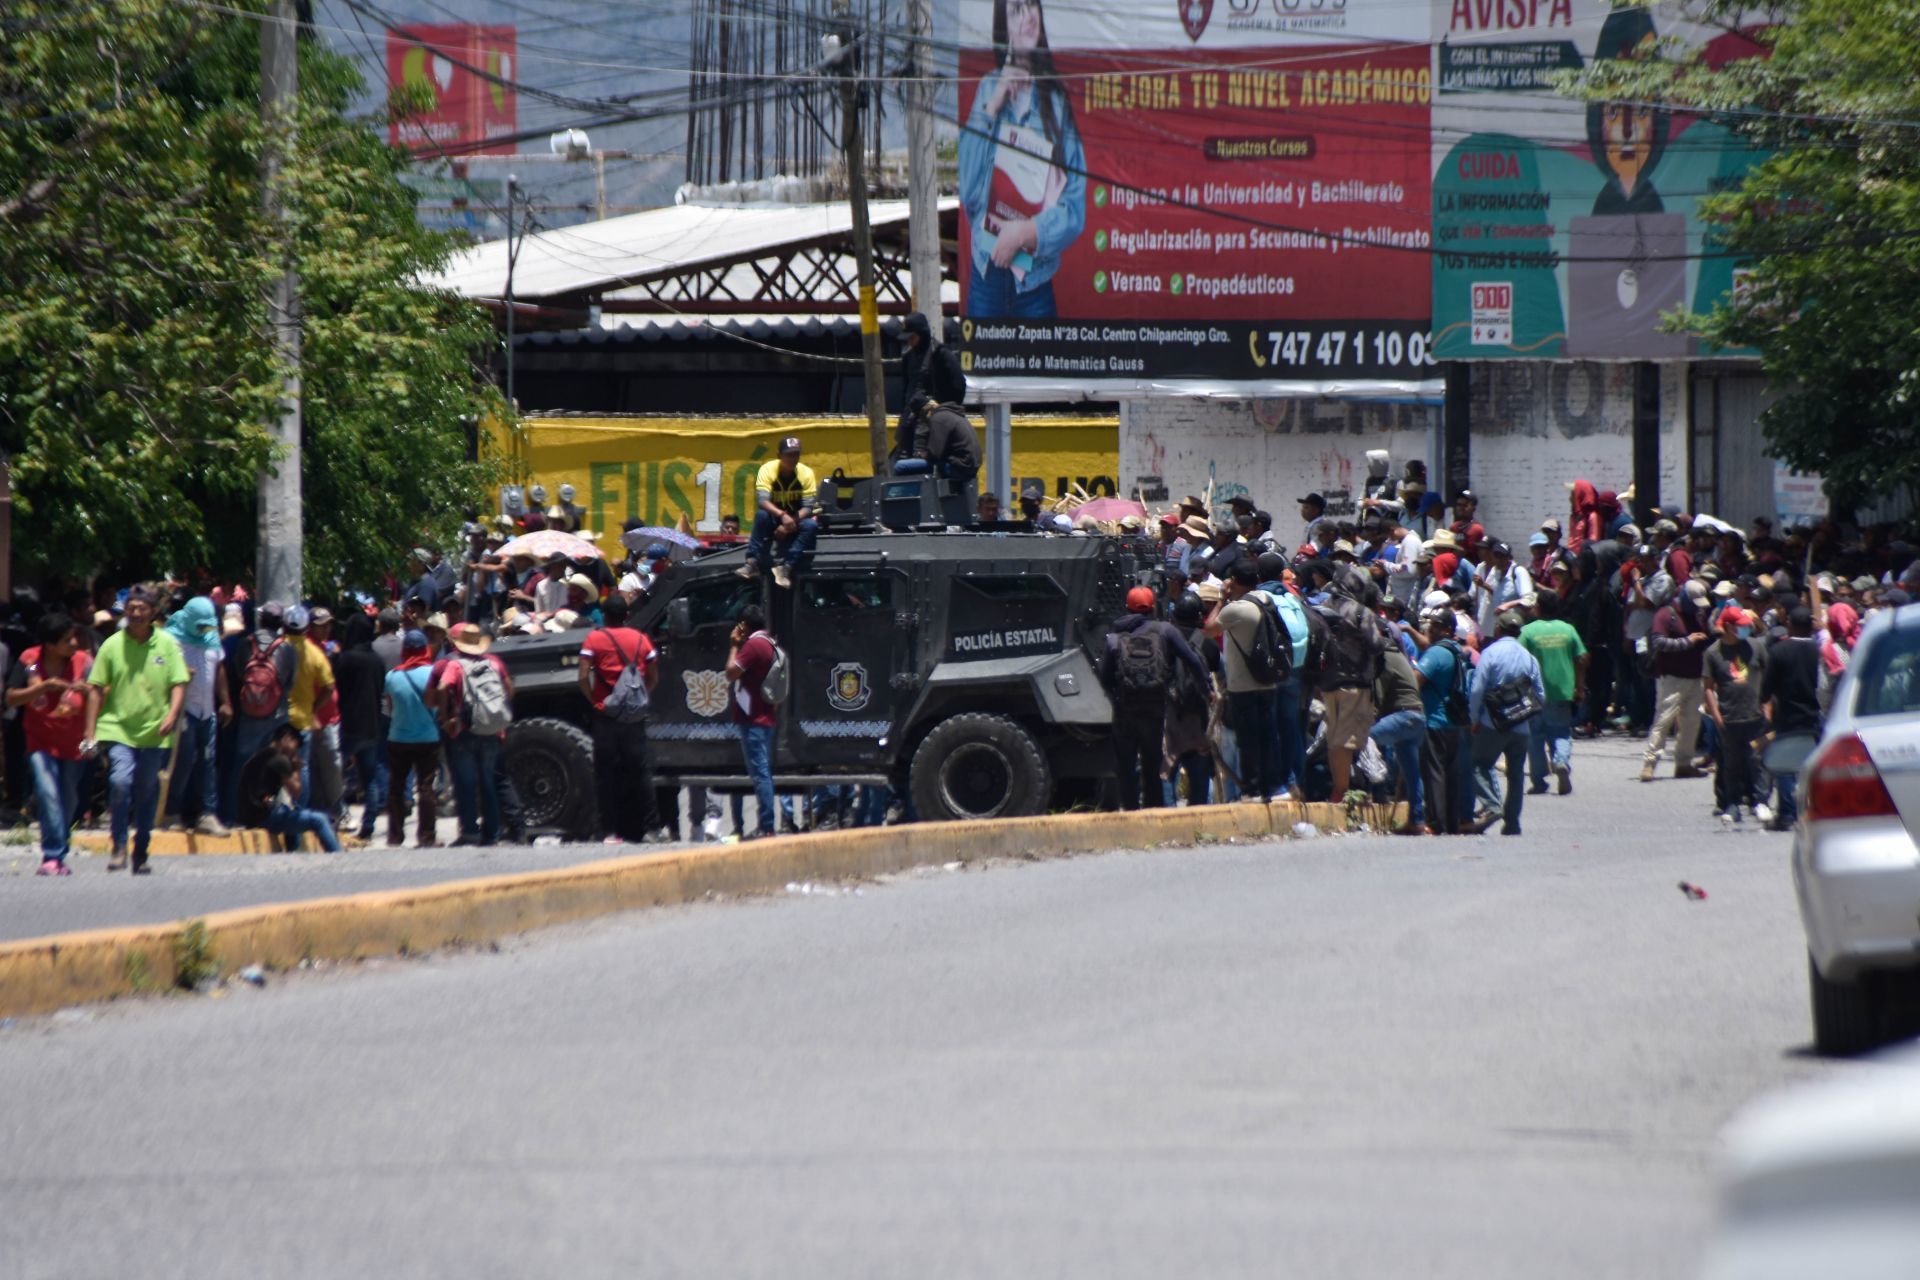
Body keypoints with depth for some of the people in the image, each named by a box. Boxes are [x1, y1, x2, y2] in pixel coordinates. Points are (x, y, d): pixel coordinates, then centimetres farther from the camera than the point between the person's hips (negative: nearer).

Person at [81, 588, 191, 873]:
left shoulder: (167, 644, 2)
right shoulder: (112, 645, 1)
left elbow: (179, 683, 4)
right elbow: (97, 689, 4)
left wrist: (172, 715, -14)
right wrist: (90, 732, 1)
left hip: (154, 732, 2)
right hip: (118, 728, -2)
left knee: (147, 792, 9)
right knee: (120, 780, -21)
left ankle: (141, 854, 23)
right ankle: (119, 847, -9)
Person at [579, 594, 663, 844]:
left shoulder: (594, 640, -3)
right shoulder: (641, 639, 8)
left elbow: (583, 677, -11)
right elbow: (653, 678, 6)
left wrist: (593, 701, 1)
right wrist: (641, 699, 14)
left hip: (606, 714, -3)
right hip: (635, 717, 3)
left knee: (607, 774, 1)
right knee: (640, 770, 8)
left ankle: (614, 830, -3)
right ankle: (647, 826, 7)